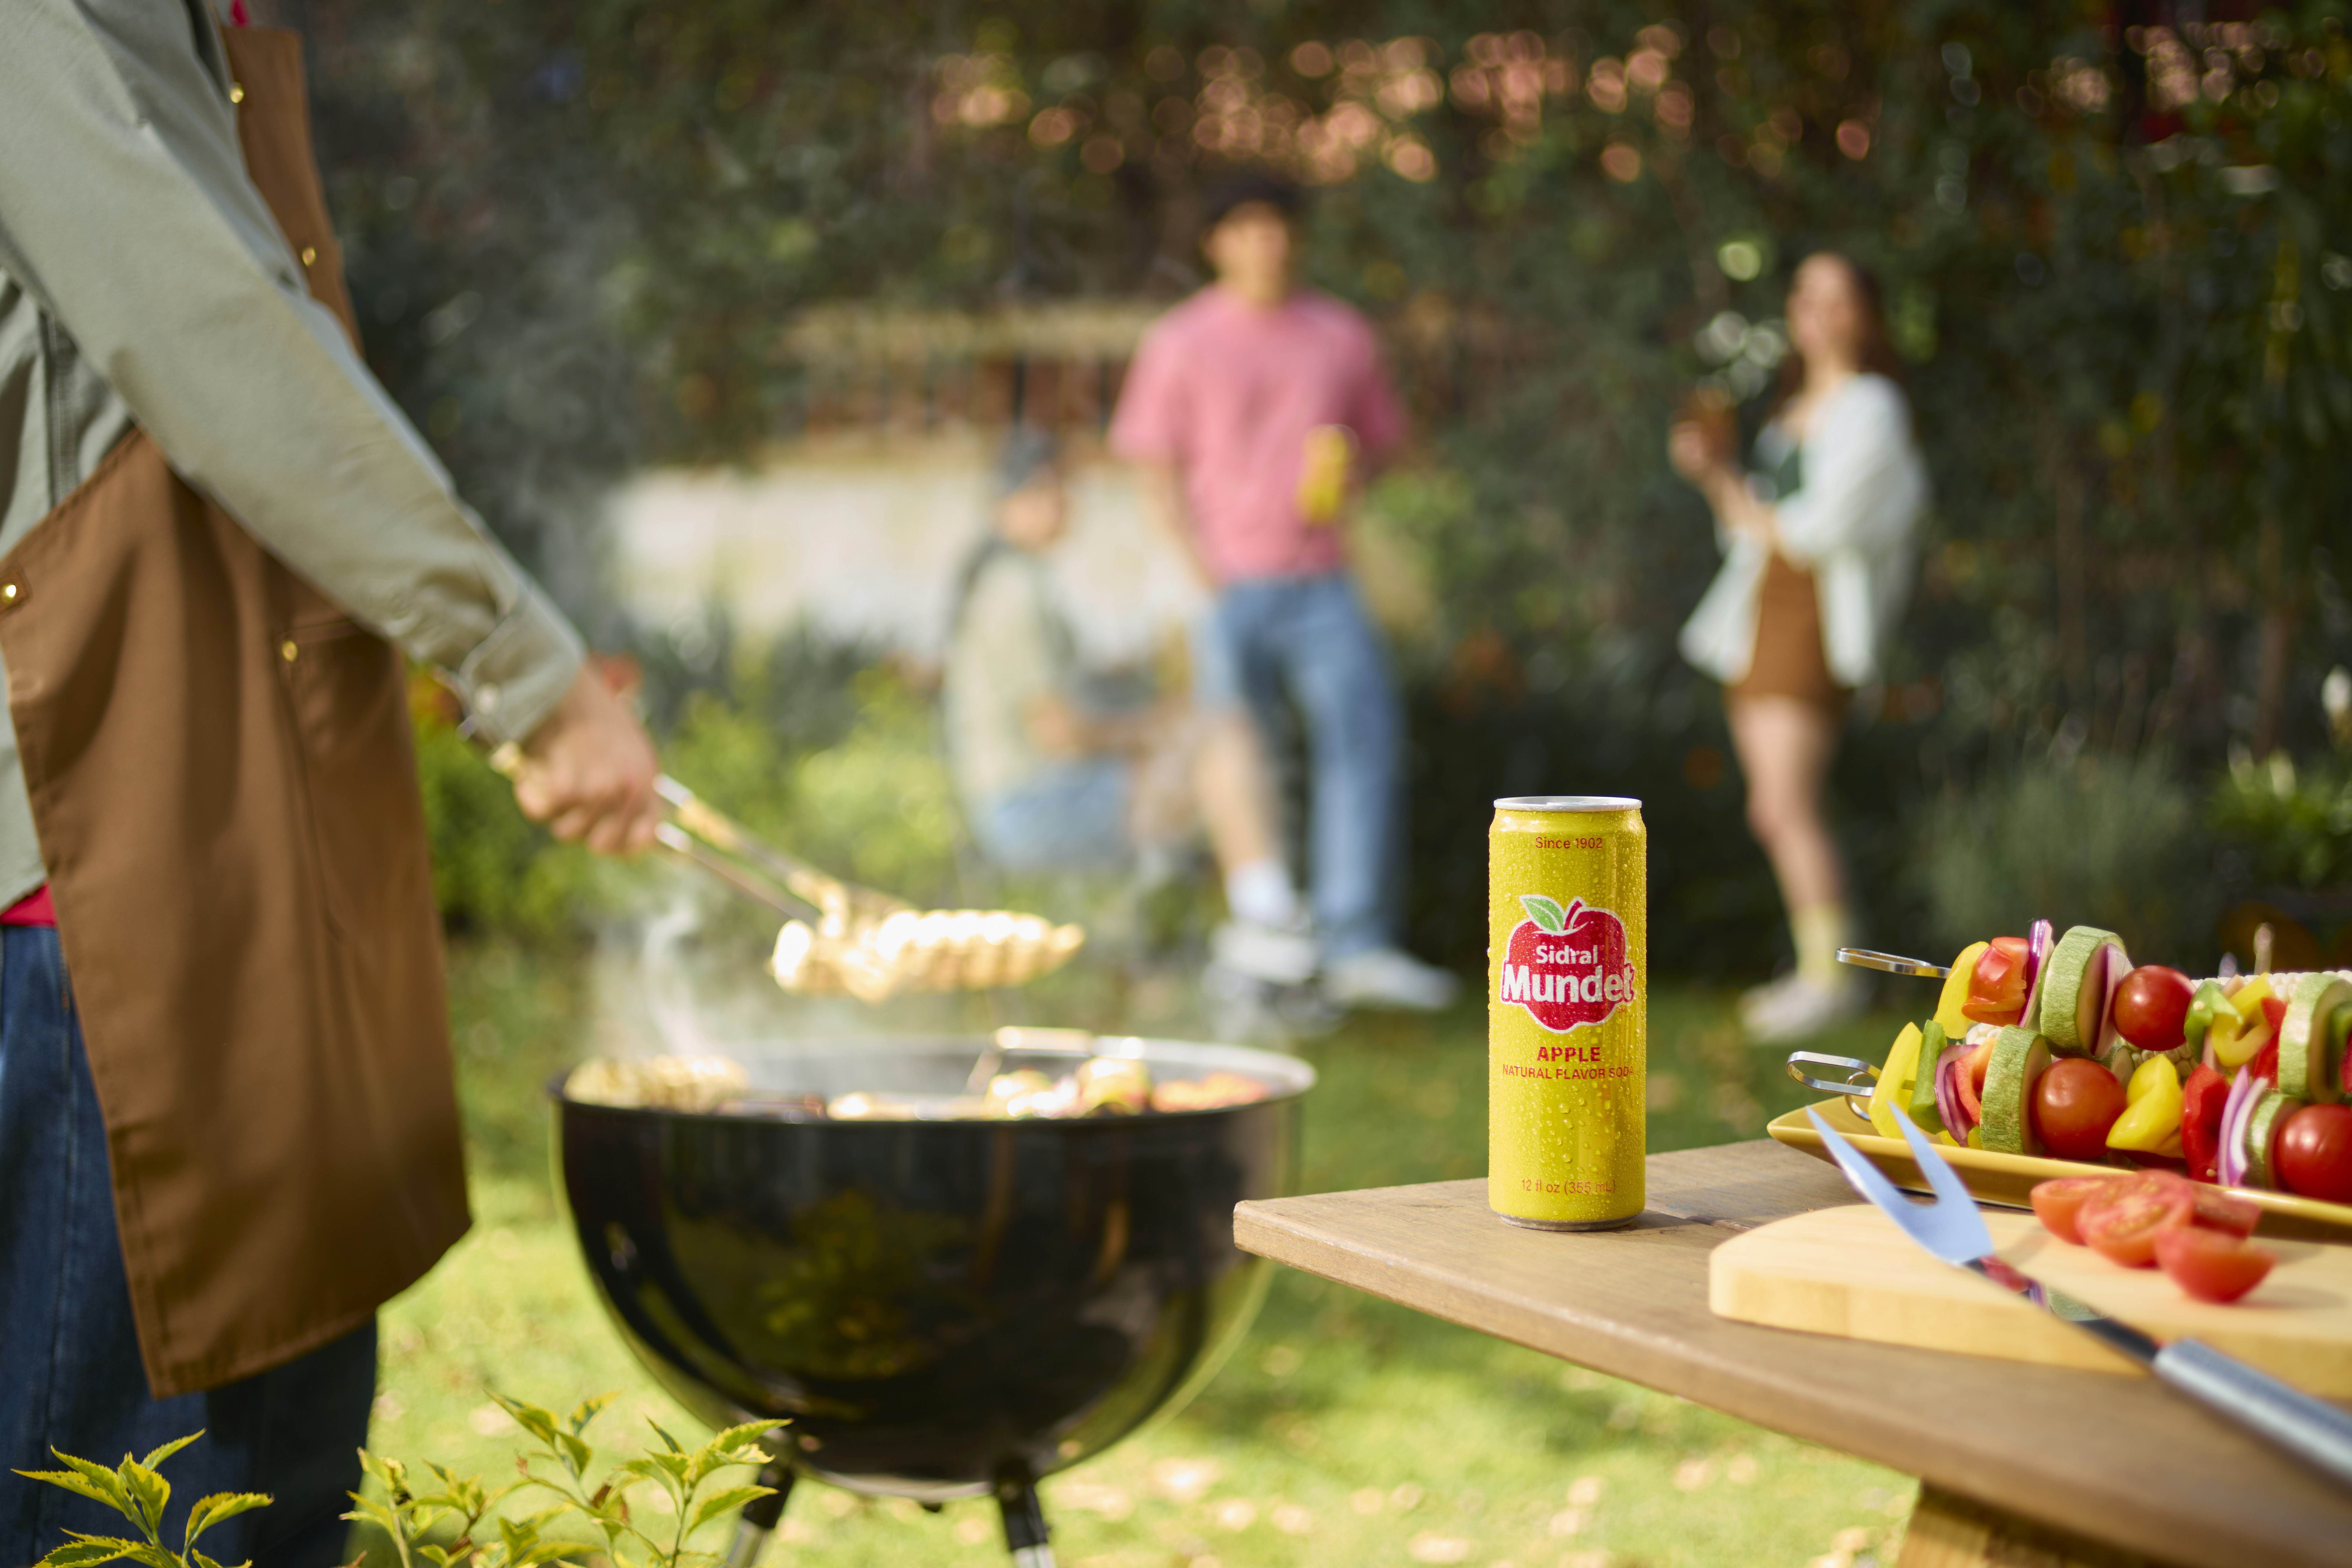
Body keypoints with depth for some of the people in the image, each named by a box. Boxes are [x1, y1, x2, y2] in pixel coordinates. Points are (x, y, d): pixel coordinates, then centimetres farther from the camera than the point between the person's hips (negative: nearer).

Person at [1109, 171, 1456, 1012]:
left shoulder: (1341, 334, 12)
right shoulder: (1181, 341, 4)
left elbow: (1380, 438, 21)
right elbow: (1158, 469, 3)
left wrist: (1345, 466, -3)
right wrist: (1207, 571, -9)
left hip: (1321, 584, 2)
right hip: (1228, 586, -2)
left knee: (1365, 737, -12)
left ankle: (1358, 946, -14)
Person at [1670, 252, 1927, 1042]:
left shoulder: (1870, 409, -4)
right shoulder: (1795, 409, 22)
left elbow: (1822, 527, -13)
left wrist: (1755, 513, 0)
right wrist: (1716, 471, 4)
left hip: (1816, 619, -8)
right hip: (1759, 619, 8)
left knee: (1786, 807, -16)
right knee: (1775, 812, 5)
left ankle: (1832, 973, -12)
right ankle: (1814, 966, 11)